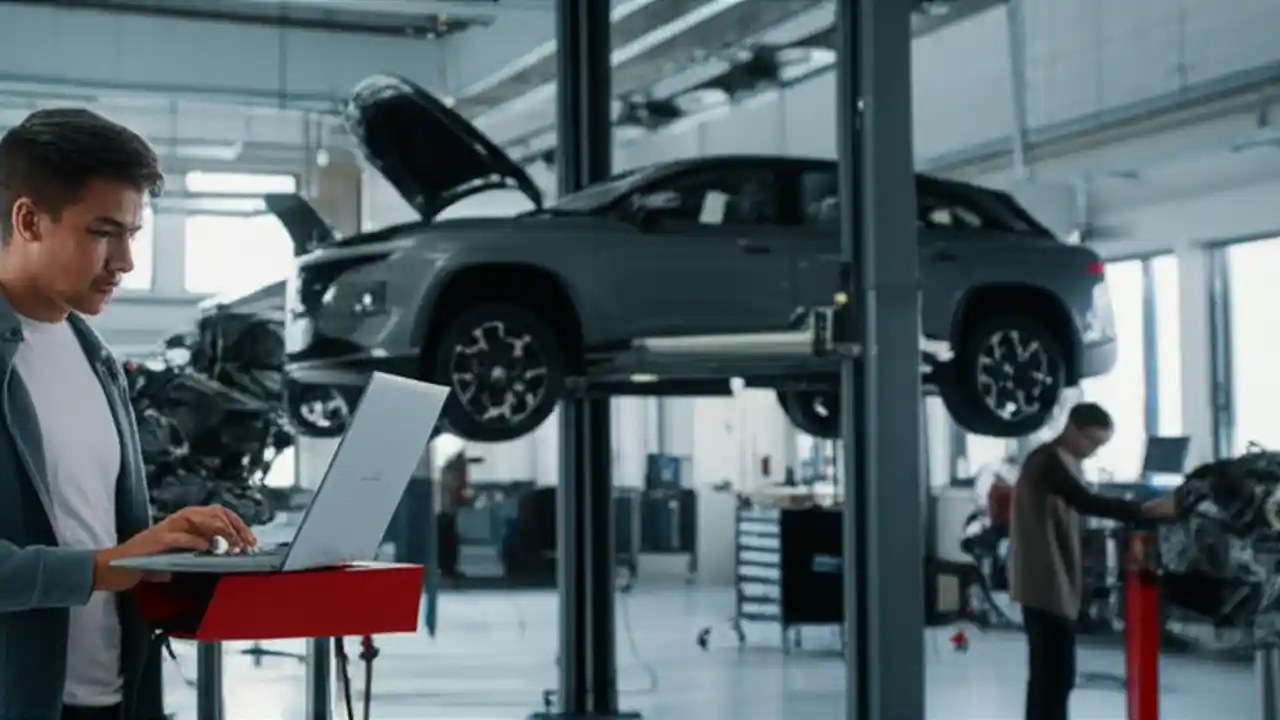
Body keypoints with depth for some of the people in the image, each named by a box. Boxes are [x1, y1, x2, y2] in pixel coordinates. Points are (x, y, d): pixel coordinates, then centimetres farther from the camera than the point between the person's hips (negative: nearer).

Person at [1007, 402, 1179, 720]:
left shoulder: (1059, 461, 19)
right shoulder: (1050, 459, -15)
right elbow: (1085, 503, -29)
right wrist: (1144, 511, -35)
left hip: (1052, 584, 11)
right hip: (1048, 585, -11)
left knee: (1049, 674, 15)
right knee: (1055, 675, -11)